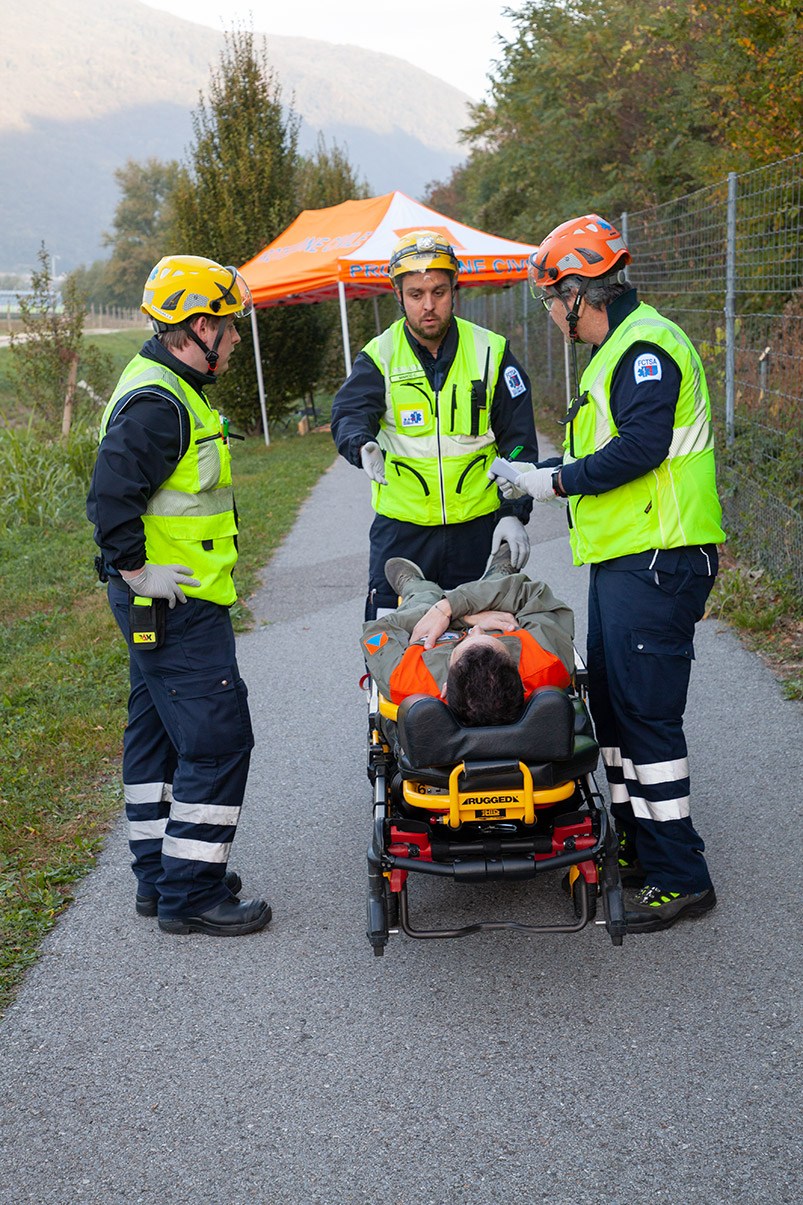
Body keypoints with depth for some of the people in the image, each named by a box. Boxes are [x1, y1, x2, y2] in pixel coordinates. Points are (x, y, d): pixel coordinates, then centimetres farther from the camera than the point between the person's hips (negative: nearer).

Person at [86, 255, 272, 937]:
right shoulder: (157, 403, -19)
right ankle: (190, 895, 4)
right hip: (176, 607, -11)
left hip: (169, 605, 11)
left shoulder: (168, 390, 16)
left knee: (158, 733, 16)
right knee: (218, 740, -6)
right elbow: (110, 497, -28)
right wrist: (139, 571, -20)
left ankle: (160, 875, 29)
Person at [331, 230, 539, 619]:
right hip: (401, 529, 0)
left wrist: (514, 513, -7)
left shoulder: (491, 352, 1)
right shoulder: (379, 356, -1)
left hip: (479, 528, 1)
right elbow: (349, 414, -15)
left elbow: (518, 440, 2)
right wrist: (363, 445, -39)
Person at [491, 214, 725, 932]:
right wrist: (535, 473, 24)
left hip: (655, 562, -11)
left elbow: (640, 447, -23)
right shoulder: (619, 349, 21)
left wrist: (559, 481, -13)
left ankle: (680, 878, 2)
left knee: (645, 712, -8)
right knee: (612, 703, 14)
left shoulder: (645, 345, -12)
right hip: (621, 560, 11)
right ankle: (637, 846, 27)